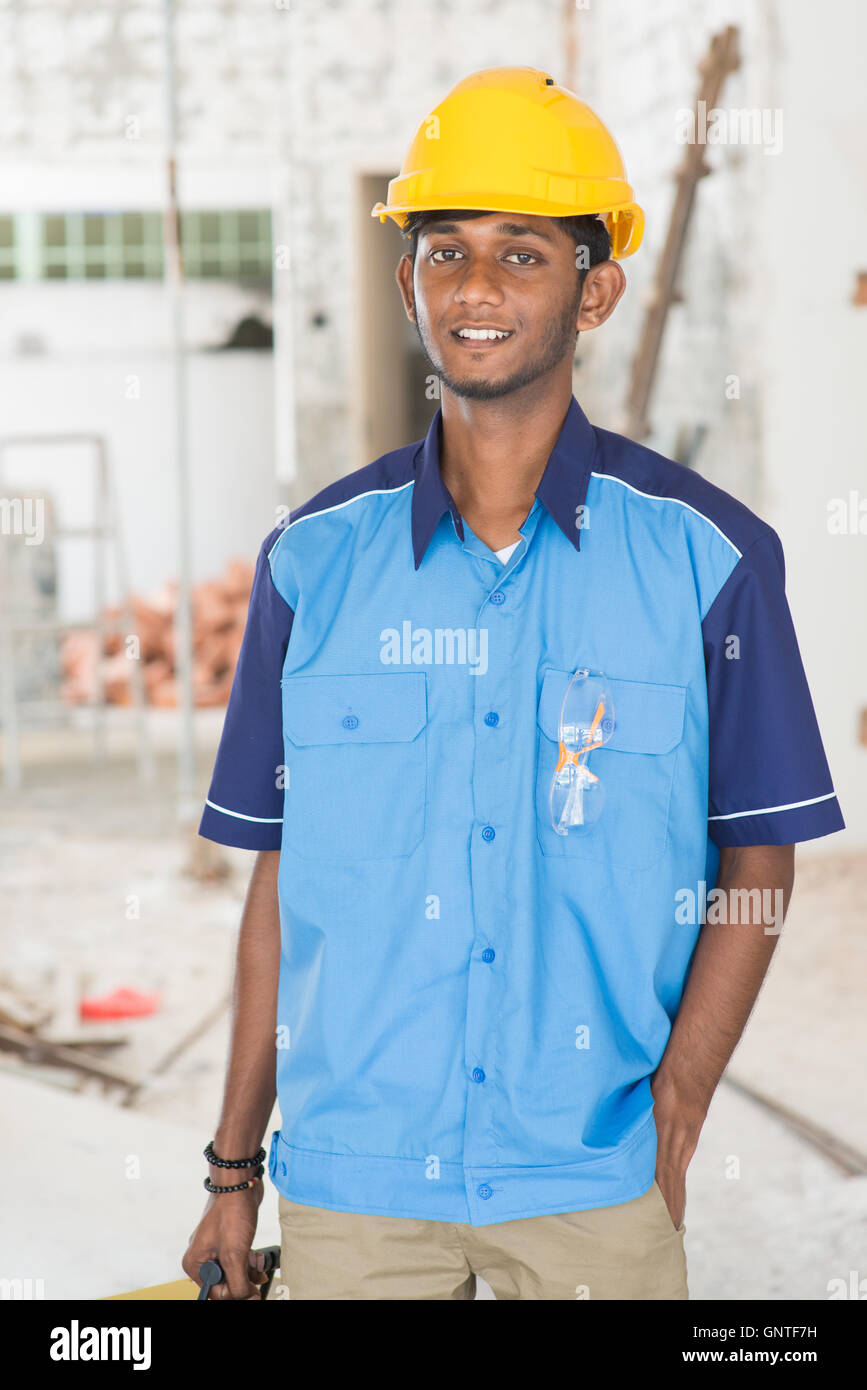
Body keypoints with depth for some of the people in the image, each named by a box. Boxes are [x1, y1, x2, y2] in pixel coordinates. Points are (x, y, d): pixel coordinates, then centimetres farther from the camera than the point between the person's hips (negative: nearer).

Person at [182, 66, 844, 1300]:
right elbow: (280, 874, 7)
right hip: (348, 1180, 1)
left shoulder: (706, 554, -2)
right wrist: (234, 1167, 7)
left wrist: (669, 1138, -6)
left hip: (592, 1185, -1)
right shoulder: (314, 560, 3)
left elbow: (757, 859, 2)